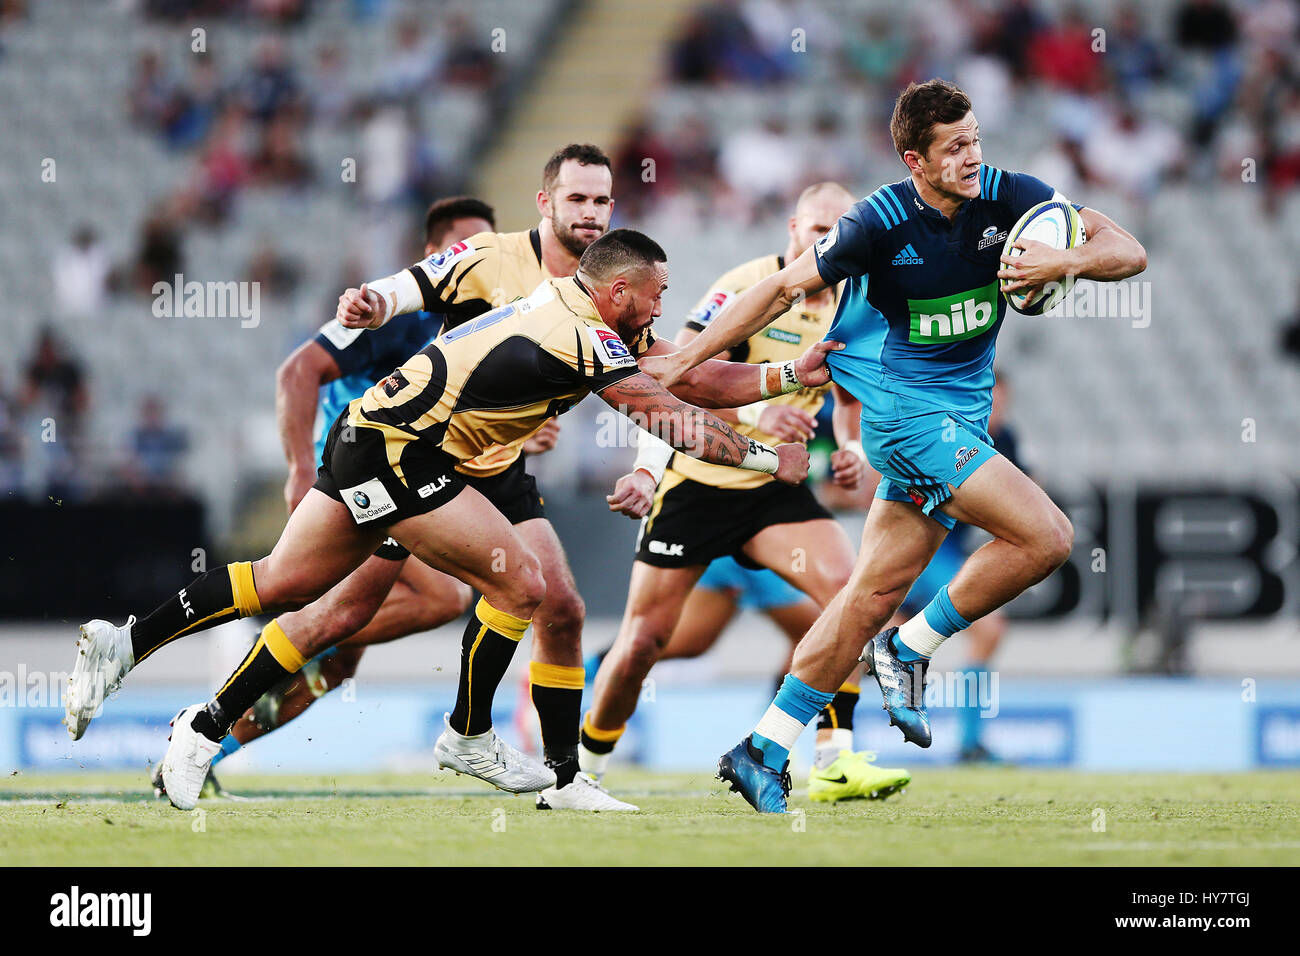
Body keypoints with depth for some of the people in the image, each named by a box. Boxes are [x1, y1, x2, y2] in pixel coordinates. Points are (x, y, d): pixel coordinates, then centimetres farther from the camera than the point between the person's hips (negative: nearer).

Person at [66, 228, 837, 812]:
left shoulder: (585, 314, 9)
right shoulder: (587, 341, -18)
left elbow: (694, 377, 13)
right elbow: (676, 421, -14)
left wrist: (791, 374, 8)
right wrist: (768, 459, -2)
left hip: (371, 433, 10)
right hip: (397, 449, -10)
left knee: (284, 583, 13)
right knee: (519, 583, -5)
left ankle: (124, 645, 14)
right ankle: (469, 739, 11)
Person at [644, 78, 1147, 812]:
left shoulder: (1008, 197, -4)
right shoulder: (881, 221, -15)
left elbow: (1129, 251, -5)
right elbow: (787, 288, -4)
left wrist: (1067, 262, -26)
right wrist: (688, 359, 0)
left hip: (959, 415, 6)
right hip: (905, 410, -6)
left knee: (878, 591, 8)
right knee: (1046, 537, -18)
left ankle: (766, 752, 13)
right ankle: (912, 648, 0)